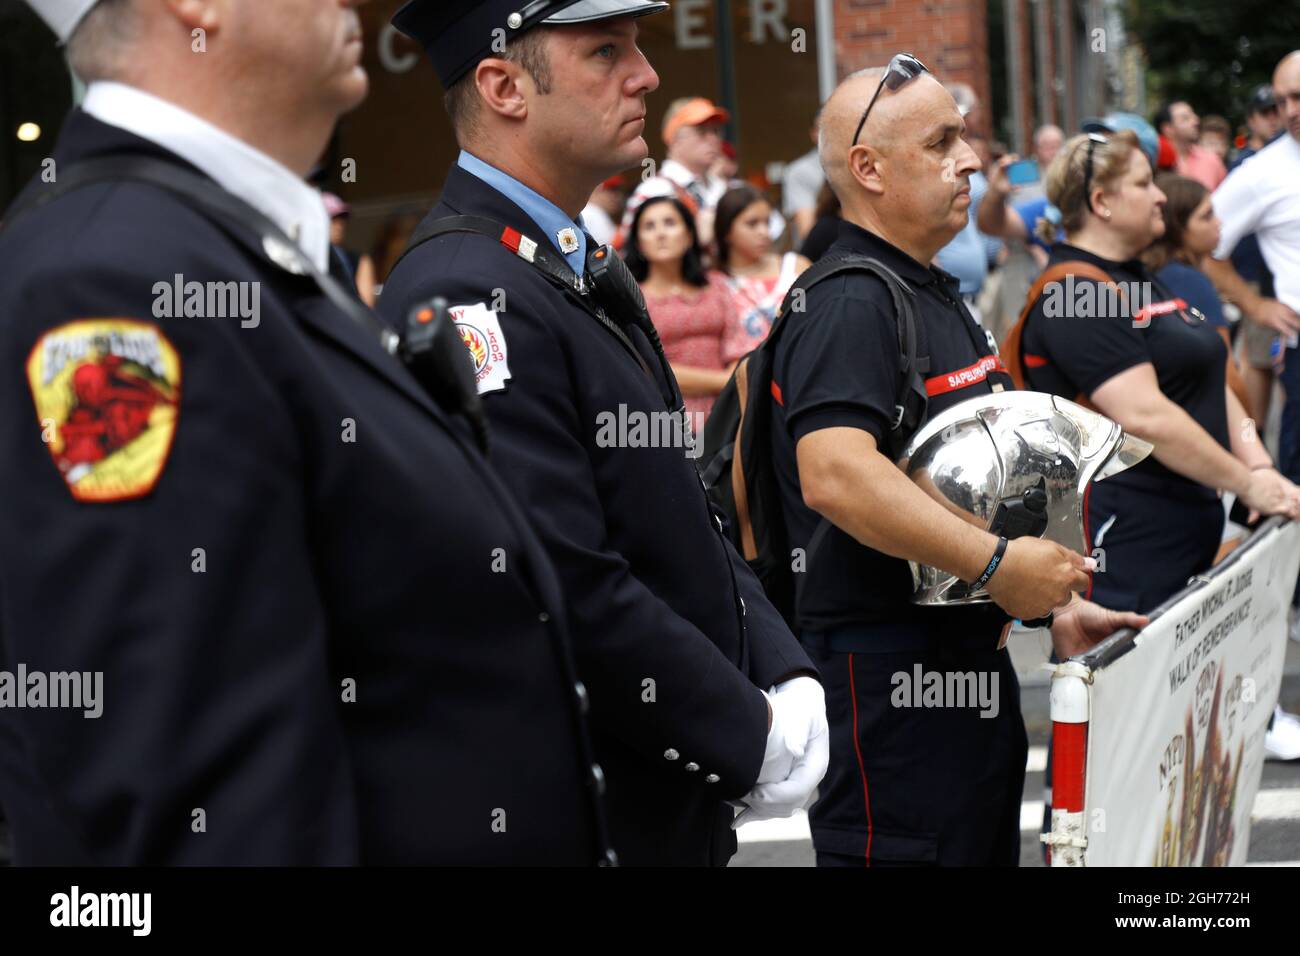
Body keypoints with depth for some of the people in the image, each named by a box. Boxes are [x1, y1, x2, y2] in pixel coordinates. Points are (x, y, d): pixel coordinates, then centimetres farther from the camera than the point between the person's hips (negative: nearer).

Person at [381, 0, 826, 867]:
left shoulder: (587, 274, 12)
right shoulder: (468, 294, -20)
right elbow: (569, 591, -25)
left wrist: (787, 680, 0)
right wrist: (753, 738, -16)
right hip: (577, 823, -9)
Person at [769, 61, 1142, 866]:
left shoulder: (938, 296, 18)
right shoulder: (849, 304, -16)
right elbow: (835, 473, -32)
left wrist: (1049, 601, 19)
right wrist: (996, 564, -30)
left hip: (969, 654, 10)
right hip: (885, 671, -10)